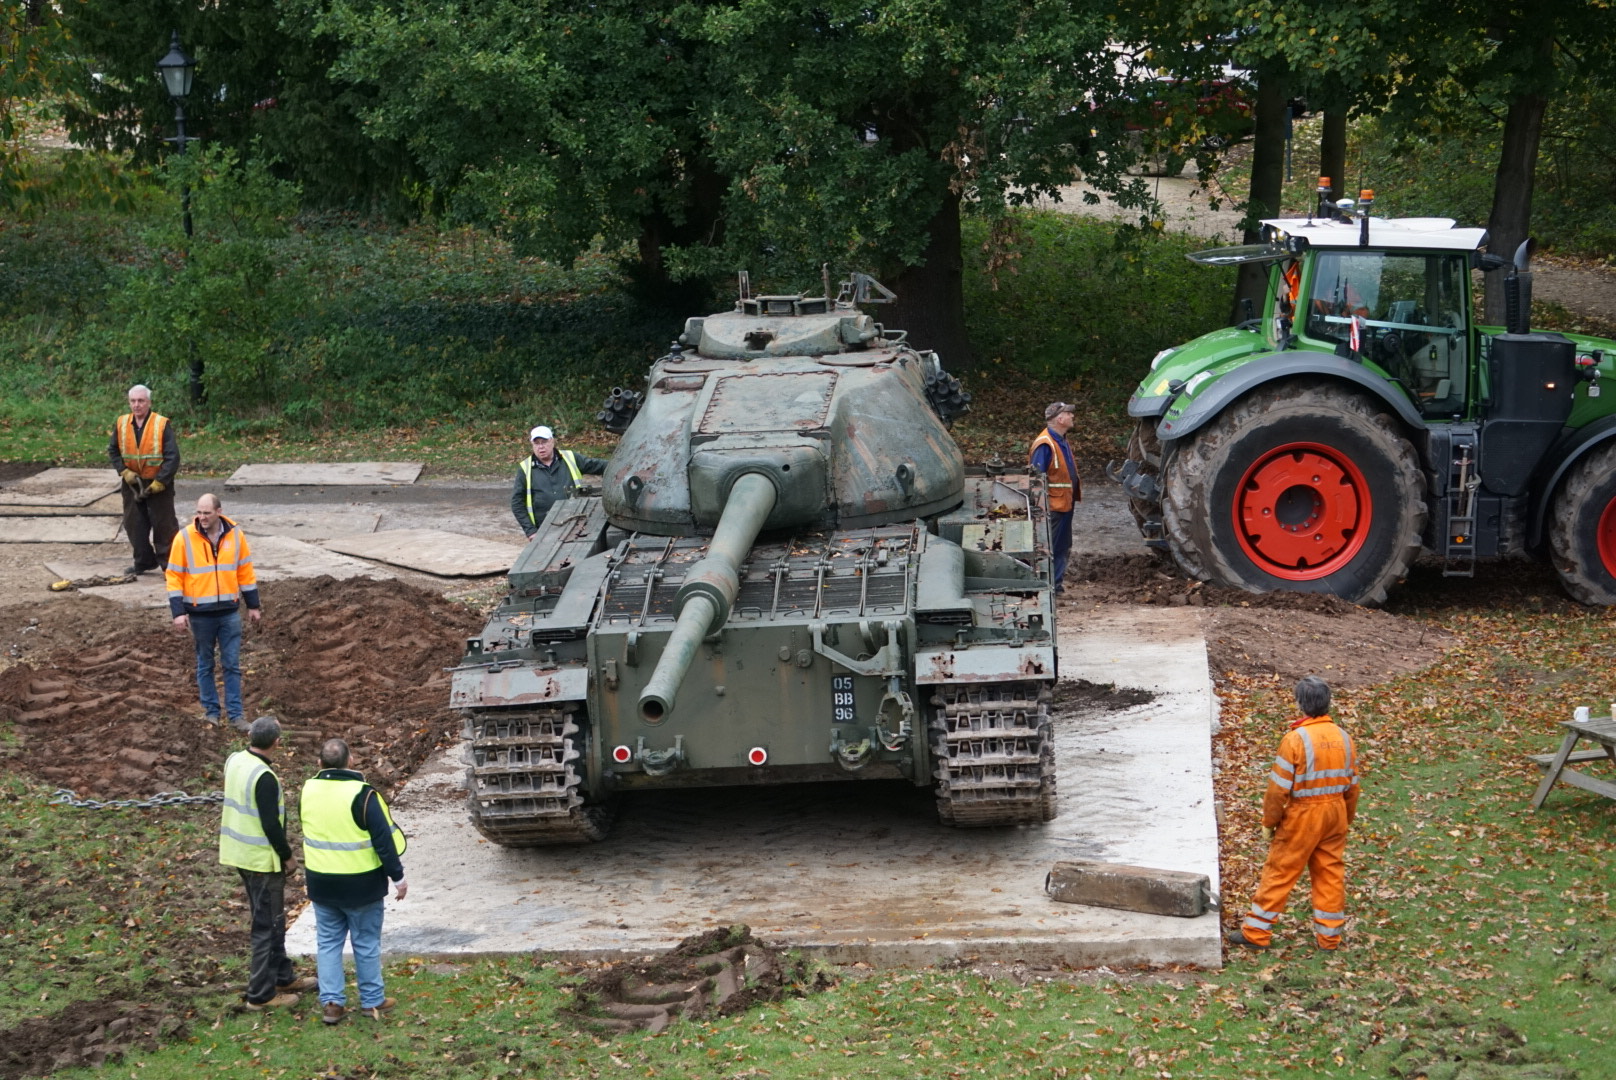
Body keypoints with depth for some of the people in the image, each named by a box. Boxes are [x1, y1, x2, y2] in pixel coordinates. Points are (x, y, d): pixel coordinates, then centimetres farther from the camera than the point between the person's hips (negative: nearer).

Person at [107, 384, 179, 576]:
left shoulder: (162, 425, -12)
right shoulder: (121, 424, 1)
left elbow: (173, 457, -13)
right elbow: (113, 451, 10)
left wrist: (159, 482, -17)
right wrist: (124, 472, -5)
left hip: (158, 485, -4)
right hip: (132, 483, 5)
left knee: (163, 524, -1)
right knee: (134, 524, 9)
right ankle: (143, 561, 22)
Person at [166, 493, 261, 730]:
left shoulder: (235, 535, -2)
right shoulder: (185, 538, -8)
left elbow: (245, 571, 8)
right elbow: (174, 576, -5)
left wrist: (252, 606, 10)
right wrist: (178, 612, -11)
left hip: (229, 612, 1)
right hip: (200, 613, -1)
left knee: (232, 665, 3)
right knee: (205, 665, 10)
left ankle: (236, 714, 8)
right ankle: (211, 711, 21)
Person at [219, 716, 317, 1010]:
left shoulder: (234, 760, 0)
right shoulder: (264, 778, -26)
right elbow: (271, 825, -21)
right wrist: (287, 855, -8)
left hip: (238, 852, 9)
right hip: (262, 858, -9)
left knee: (270, 919, 22)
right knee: (268, 925, 2)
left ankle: (283, 976, 34)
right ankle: (261, 994, 7)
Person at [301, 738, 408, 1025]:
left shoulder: (308, 791, -3)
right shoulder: (361, 794, -19)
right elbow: (385, 838, -16)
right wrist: (398, 876, -8)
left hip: (321, 883, 4)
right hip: (360, 884, -4)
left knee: (328, 942, 13)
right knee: (366, 943, 9)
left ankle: (331, 1002, 10)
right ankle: (373, 1001, 17)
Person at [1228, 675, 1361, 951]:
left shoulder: (1296, 739, -18)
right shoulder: (1344, 738, 1)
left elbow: (1280, 787, -15)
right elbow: (1351, 785, 9)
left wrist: (1269, 821, -4)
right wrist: (1346, 819, 21)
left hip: (1302, 816, -5)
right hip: (1335, 813, 5)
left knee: (1280, 871, 4)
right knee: (1331, 872, 13)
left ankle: (1256, 932, 11)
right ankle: (1329, 935, 20)